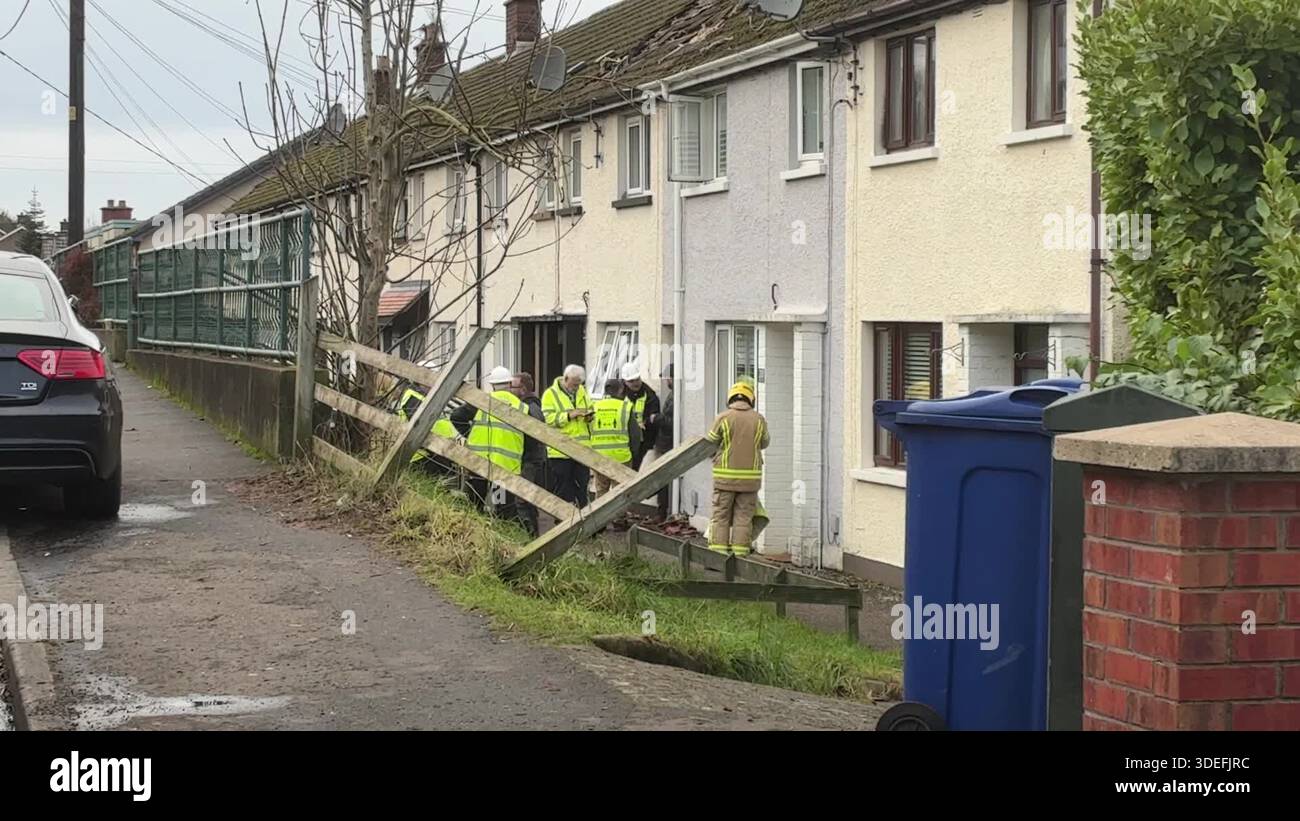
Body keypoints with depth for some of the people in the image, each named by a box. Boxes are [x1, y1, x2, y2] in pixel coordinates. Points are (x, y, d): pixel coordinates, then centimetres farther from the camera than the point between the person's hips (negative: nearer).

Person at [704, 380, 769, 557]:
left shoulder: (723, 418, -7)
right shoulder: (759, 419, -1)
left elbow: (710, 442, 1)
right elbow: (765, 443, 13)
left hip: (725, 476, -1)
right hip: (751, 475, 2)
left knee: (721, 516, 6)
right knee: (744, 516, 7)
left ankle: (717, 552, 3)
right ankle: (740, 552, 5)